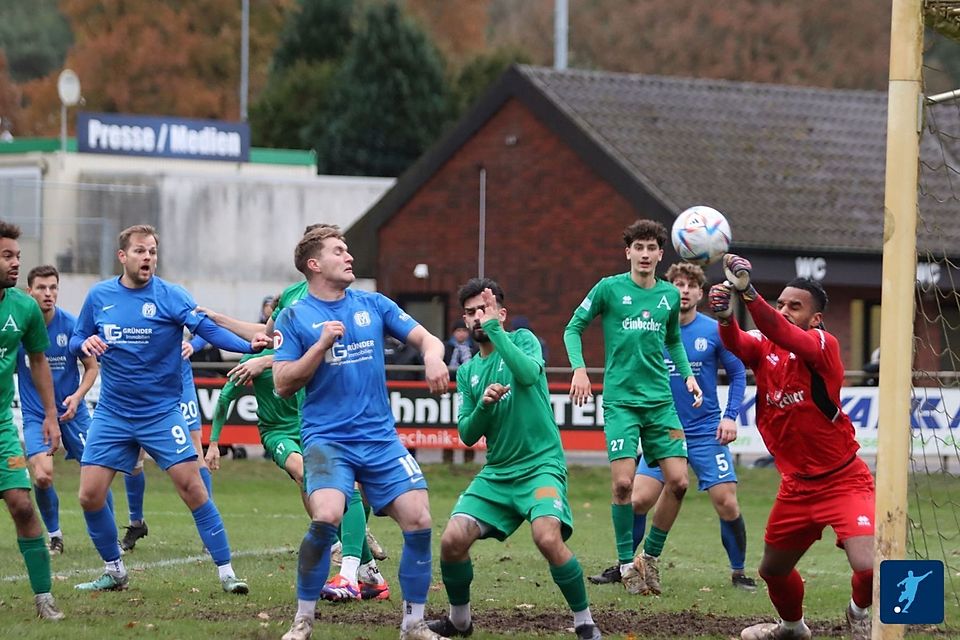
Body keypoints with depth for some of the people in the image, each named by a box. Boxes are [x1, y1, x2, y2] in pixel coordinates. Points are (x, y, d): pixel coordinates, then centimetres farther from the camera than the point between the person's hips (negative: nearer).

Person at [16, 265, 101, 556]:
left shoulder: (71, 325, -8)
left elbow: (92, 367, 1)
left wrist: (77, 396, -16)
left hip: (71, 411, 0)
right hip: (35, 414, 0)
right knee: (42, 477, -16)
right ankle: (54, 537, 7)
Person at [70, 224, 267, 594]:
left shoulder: (170, 296, -8)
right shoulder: (99, 296, 3)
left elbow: (209, 329, -19)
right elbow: (76, 340, 13)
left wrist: (248, 346, -36)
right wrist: (85, 344, -12)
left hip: (161, 412, -3)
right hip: (112, 414, 3)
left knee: (192, 487, -12)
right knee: (90, 495, -2)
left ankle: (226, 573, -5)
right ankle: (114, 572, 18)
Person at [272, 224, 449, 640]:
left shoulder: (374, 306, 9)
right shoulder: (294, 318, 1)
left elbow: (424, 337, 7)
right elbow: (283, 384, -5)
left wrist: (432, 355, -16)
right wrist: (322, 345, -16)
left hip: (381, 438, 4)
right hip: (327, 438, -4)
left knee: (418, 520, -8)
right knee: (326, 517, -26)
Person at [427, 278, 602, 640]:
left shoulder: (522, 340, -1)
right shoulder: (467, 372, 13)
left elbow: (529, 373, -24)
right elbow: (467, 435, 9)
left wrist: (493, 329, -20)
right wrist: (483, 405, -11)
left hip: (541, 464, -5)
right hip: (496, 472, 5)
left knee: (548, 538, -29)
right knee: (452, 540, -10)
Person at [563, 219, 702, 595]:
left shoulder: (670, 295, 9)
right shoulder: (609, 288, -2)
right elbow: (574, 328, 4)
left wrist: (687, 374, 10)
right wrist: (579, 368, -10)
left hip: (660, 401, 4)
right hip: (620, 399, -4)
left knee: (678, 482, -5)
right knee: (623, 482, -13)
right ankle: (626, 563, 2)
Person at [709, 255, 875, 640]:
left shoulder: (823, 345, -17)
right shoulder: (763, 348, -3)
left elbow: (784, 336, -38)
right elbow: (736, 344, -26)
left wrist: (748, 293, -55)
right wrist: (725, 315, -50)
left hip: (843, 481, -6)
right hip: (796, 485, 6)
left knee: (869, 568, -22)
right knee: (773, 570, 18)